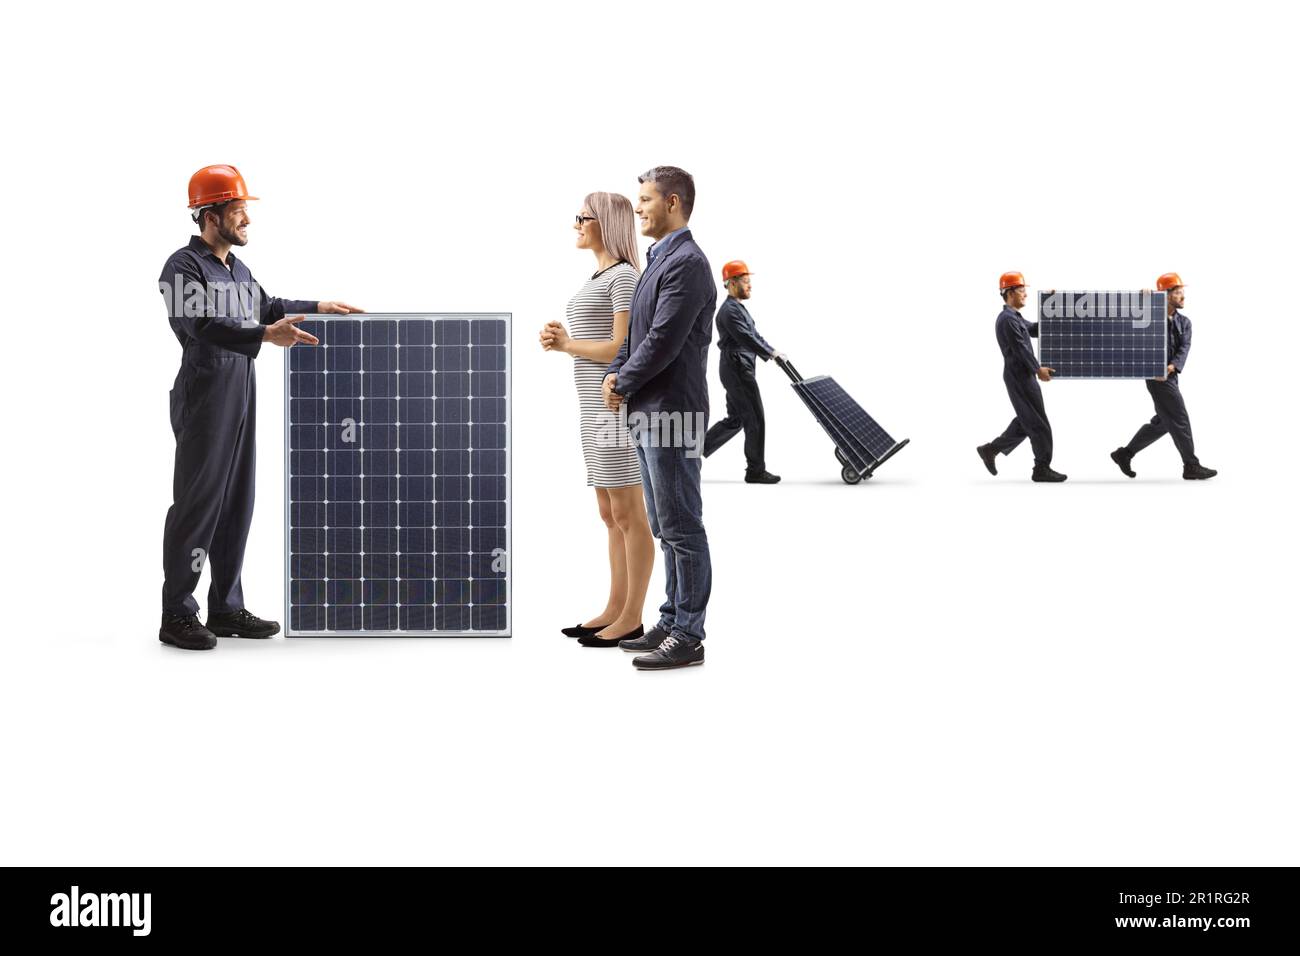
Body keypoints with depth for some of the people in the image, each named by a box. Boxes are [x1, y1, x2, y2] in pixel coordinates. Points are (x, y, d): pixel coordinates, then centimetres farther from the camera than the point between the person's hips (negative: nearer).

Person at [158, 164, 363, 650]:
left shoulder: (236, 268, 16)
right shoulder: (184, 266, -11)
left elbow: (266, 306, 31)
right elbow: (206, 327, -24)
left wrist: (319, 307, 29)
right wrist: (266, 335, -36)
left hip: (241, 393, 9)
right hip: (204, 395, -9)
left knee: (236, 504, 11)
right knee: (197, 503, -5)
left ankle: (226, 609, 19)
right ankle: (176, 616, 2)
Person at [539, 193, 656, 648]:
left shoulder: (624, 276, -11)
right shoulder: (599, 278, 18)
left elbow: (623, 349, -17)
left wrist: (566, 345, -6)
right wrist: (563, 341, 3)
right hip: (596, 405, 10)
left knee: (628, 514, -4)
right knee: (611, 516, 12)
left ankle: (632, 619, 1)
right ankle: (615, 611, 17)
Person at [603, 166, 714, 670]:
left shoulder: (686, 263, -14)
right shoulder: (659, 260, 17)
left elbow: (664, 341, -19)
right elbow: (636, 333, 20)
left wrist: (622, 384, -7)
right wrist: (615, 375, 3)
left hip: (671, 413, -10)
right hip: (649, 414, 10)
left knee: (681, 528, -4)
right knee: (666, 527, 15)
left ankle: (687, 637, 1)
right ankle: (671, 622, 24)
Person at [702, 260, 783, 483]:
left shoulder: (738, 308, 19)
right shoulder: (729, 310, -15)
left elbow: (754, 335, 21)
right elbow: (746, 338, -21)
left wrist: (771, 352, 10)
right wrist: (771, 353, -14)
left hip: (737, 370, 11)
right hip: (737, 369, -11)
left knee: (734, 420, 14)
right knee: (755, 420, -5)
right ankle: (756, 471, 2)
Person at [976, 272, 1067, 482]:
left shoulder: (1015, 317, 17)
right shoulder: (1007, 319, -16)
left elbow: (1035, 330, 22)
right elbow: (1019, 348, -21)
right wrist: (1038, 369, -23)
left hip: (1023, 375, 10)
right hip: (1019, 376, -10)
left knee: (1026, 421, 15)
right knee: (1038, 423, -6)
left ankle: (991, 449, 19)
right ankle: (1042, 468, 0)